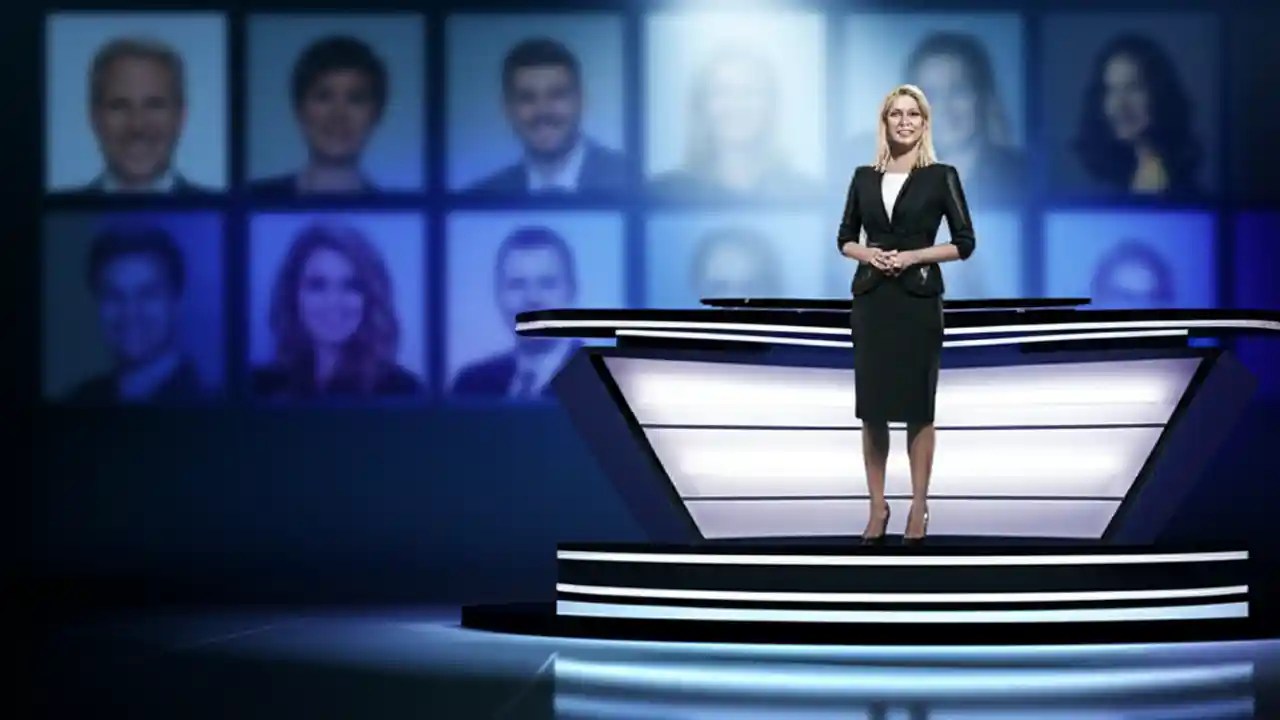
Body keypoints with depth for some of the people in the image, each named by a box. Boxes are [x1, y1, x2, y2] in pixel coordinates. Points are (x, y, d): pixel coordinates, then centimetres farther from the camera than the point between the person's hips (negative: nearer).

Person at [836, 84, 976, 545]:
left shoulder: (941, 177, -2)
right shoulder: (864, 177, 8)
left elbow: (965, 243, -2)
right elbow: (845, 238, 14)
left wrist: (914, 255, -13)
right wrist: (868, 253, -7)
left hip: (918, 300, -3)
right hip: (871, 299, 3)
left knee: (917, 405, 2)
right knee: (871, 406, 4)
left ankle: (918, 507, 10)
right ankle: (877, 506, 12)